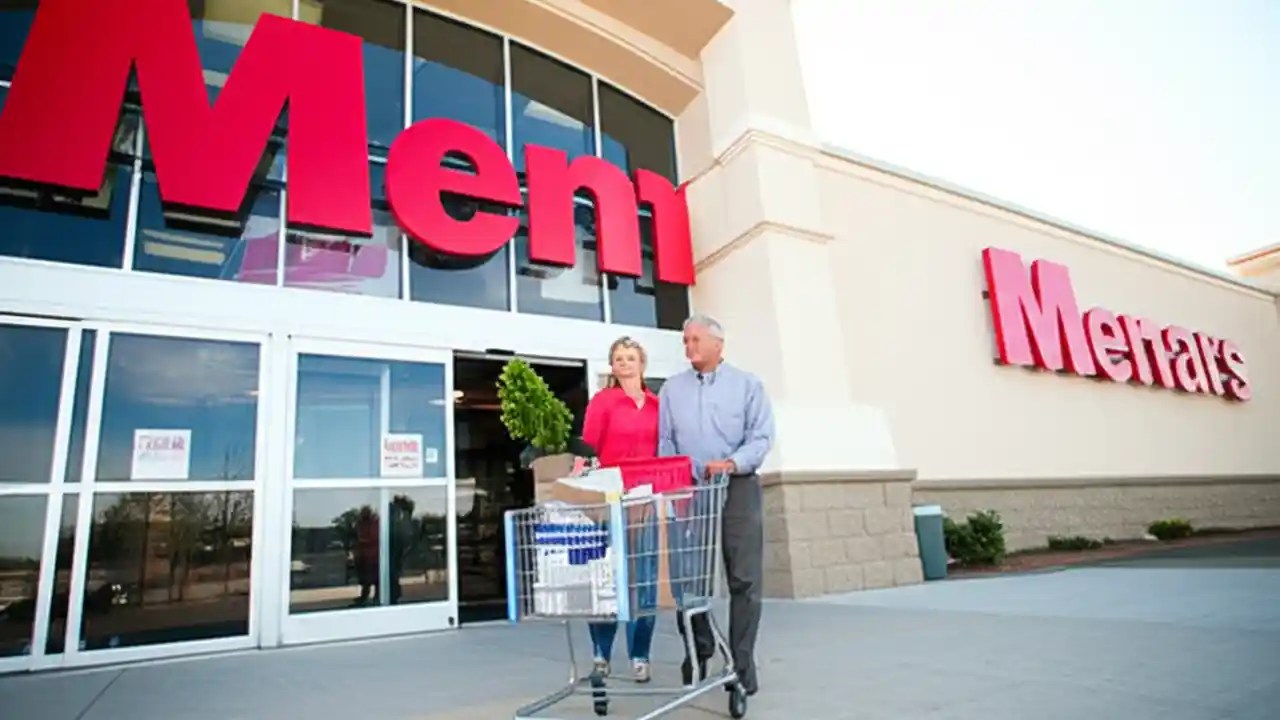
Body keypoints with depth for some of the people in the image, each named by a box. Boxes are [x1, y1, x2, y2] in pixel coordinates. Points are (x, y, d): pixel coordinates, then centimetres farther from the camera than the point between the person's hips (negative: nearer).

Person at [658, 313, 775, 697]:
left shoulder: (747, 384, 5)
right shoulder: (672, 389, 12)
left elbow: (762, 437, -4)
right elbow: (664, 442, 9)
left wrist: (732, 463, -20)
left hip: (738, 490, -2)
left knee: (744, 579, -1)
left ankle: (742, 665, 10)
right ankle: (698, 649, 24)